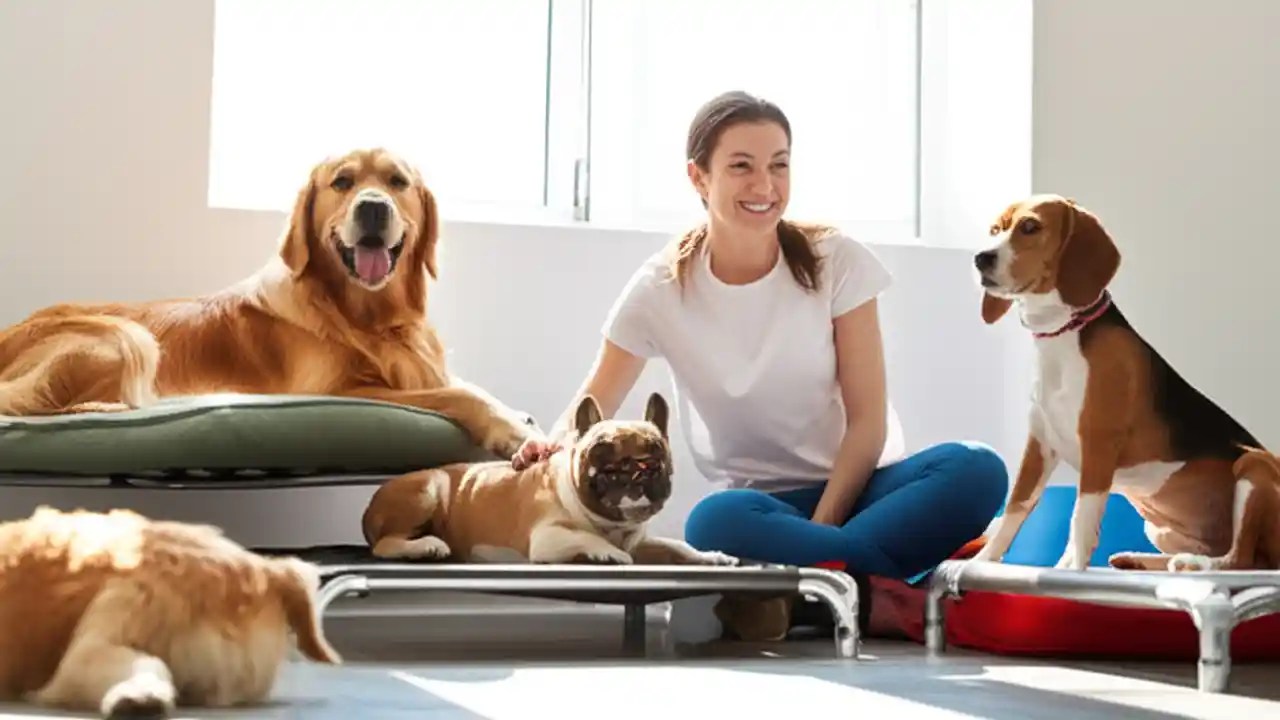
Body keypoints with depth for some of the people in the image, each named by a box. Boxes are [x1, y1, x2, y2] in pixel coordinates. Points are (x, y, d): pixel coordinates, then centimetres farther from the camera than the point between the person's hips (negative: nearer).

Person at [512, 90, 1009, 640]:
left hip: (855, 485, 1)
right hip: (761, 502, -1)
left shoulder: (836, 262, -3)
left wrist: (818, 529, -17)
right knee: (717, 522, -38)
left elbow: (867, 420, -5)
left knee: (976, 470, -30)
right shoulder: (662, 289, -2)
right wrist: (555, 443, -19)